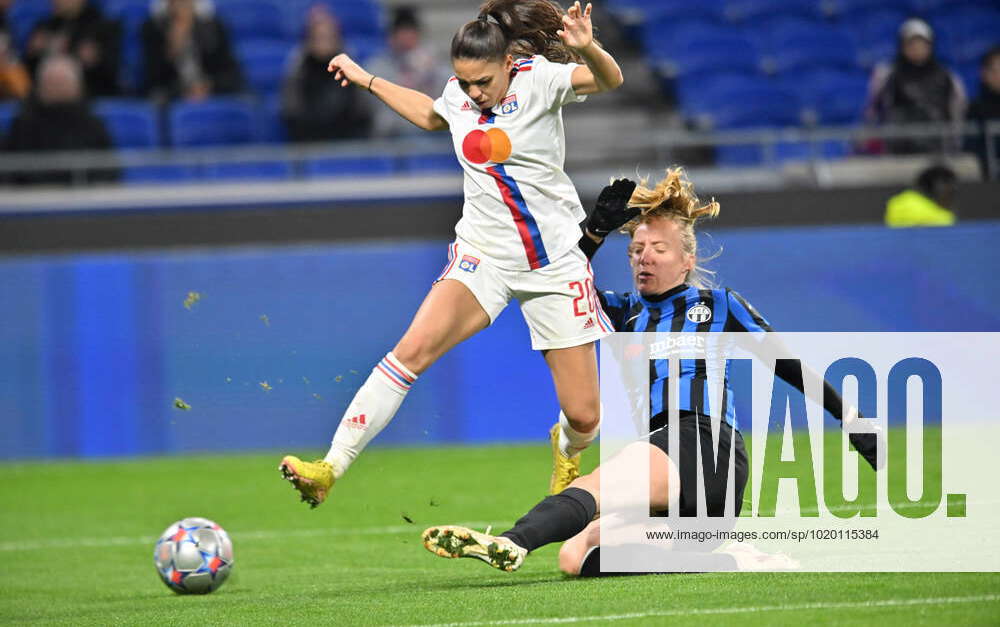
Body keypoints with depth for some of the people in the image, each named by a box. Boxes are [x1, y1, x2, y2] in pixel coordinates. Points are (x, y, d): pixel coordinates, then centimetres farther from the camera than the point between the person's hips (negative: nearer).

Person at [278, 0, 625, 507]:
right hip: (483, 254, 3)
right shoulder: (459, 94, 2)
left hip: (554, 264, -3)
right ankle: (330, 470, -21)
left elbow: (609, 80, -29)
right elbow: (430, 115, 28)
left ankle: (566, 448, 40)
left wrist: (587, 49, -50)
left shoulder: (537, 79, -12)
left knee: (584, 416, 0)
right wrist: (365, 79, 30)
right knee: (413, 350, -21)